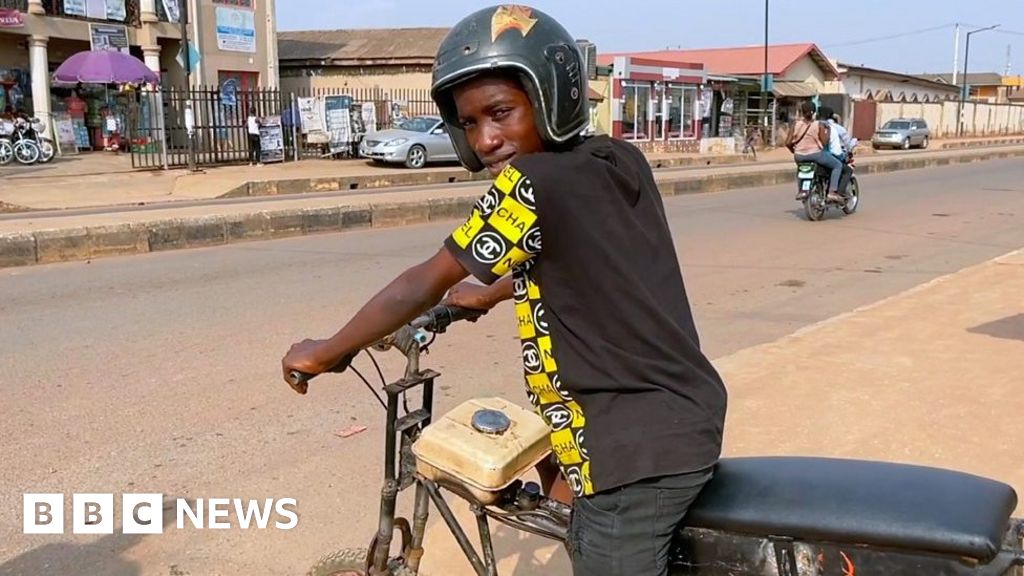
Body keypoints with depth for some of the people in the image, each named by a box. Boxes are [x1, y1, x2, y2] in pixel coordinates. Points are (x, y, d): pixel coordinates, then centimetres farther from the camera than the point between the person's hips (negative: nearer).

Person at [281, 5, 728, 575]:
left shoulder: (533, 183, -18)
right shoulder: (624, 162, 5)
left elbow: (424, 284, -9)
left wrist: (324, 352, 4)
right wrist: (491, 293, 37)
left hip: (641, 452, -9)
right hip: (690, 417, 9)